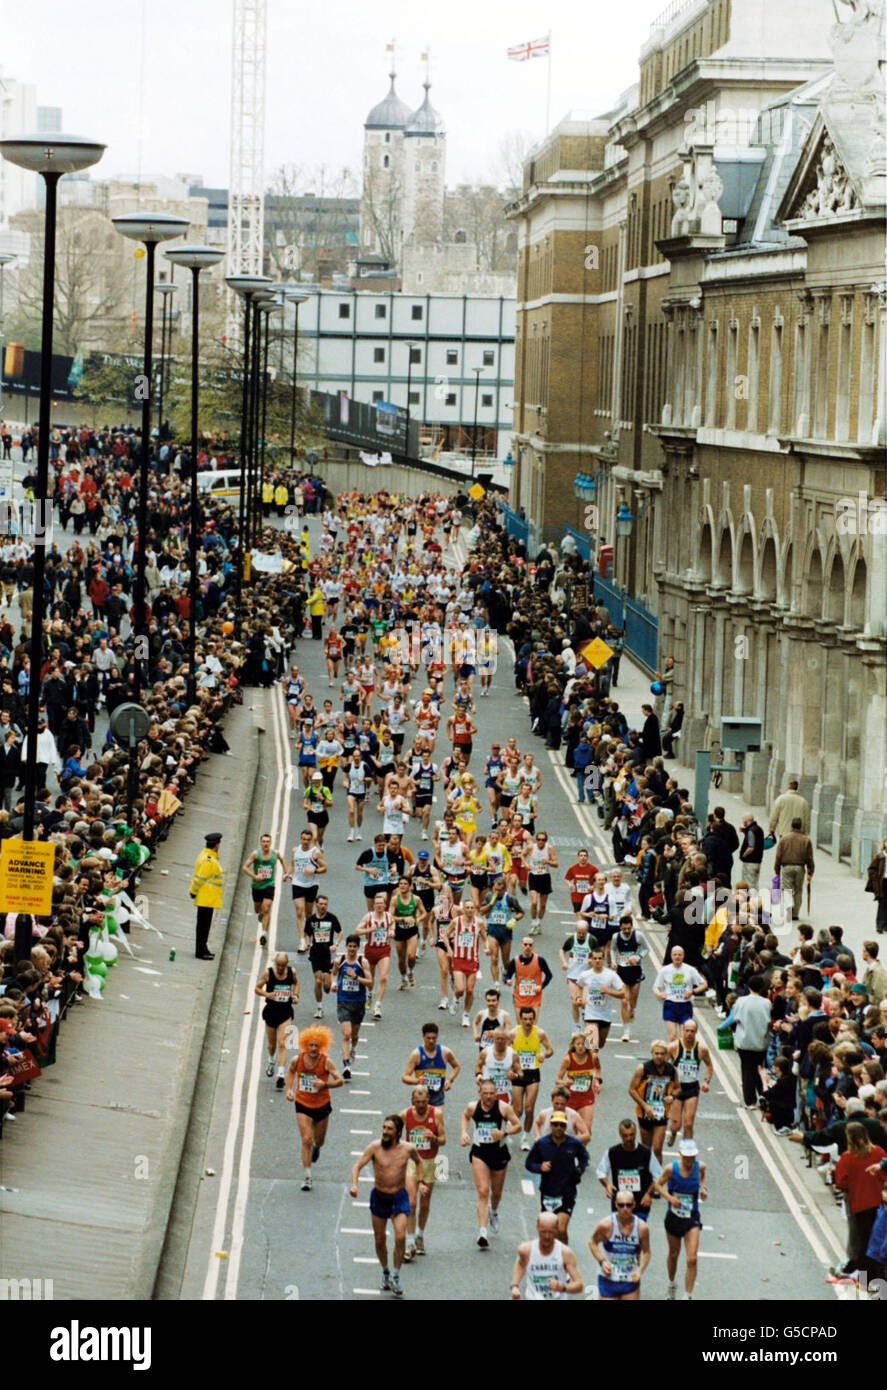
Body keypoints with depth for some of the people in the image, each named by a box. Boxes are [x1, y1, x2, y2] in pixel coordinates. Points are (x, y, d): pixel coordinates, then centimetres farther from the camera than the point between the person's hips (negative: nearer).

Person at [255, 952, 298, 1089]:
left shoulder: (292, 972, -3)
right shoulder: (268, 973, -8)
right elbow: (257, 988, -1)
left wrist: (295, 995, 2)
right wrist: (267, 994, -21)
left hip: (286, 1012, 0)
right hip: (271, 1011, 1)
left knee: (282, 1044, -12)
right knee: (272, 1044, 16)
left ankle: (280, 1075, -17)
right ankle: (271, 1062, 49)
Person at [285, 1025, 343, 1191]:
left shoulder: (326, 1062, -18)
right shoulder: (297, 1060, -11)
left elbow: (340, 1080, -19)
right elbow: (291, 1071, 13)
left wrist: (325, 1084, -36)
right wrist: (289, 1089, 0)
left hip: (322, 1105, 0)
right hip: (303, 1105, 0)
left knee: (318, 1141, 16)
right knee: (306, 1140, -12)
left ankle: (316, 1148, 56)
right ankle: (307, 1177, -6)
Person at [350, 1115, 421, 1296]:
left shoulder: (408, 1149, -7)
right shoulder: (374, 1147, -12)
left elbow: (419, 1162, 15)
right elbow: (358, 1166, -13)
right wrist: (354, 1184, -30)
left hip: (400, 1198, -1)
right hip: (379, 1197, 1)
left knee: (400, 1237, -16)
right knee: (380, 1240, 11)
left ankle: (396, 1276, -1)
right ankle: (385, 1272, 34)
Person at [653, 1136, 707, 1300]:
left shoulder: (700, 1166, -8)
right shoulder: (671, 1168, -14)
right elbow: (658, 1184, -2)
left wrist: (703, 1188, -6)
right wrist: (670, 1197, -18)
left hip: (692, 1219, 0)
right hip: (673, 1217, 0)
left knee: (692, 1259, -11)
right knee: (673, 1254, 19)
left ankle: (688, 1296, -4)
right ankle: (671, 1285, 47)